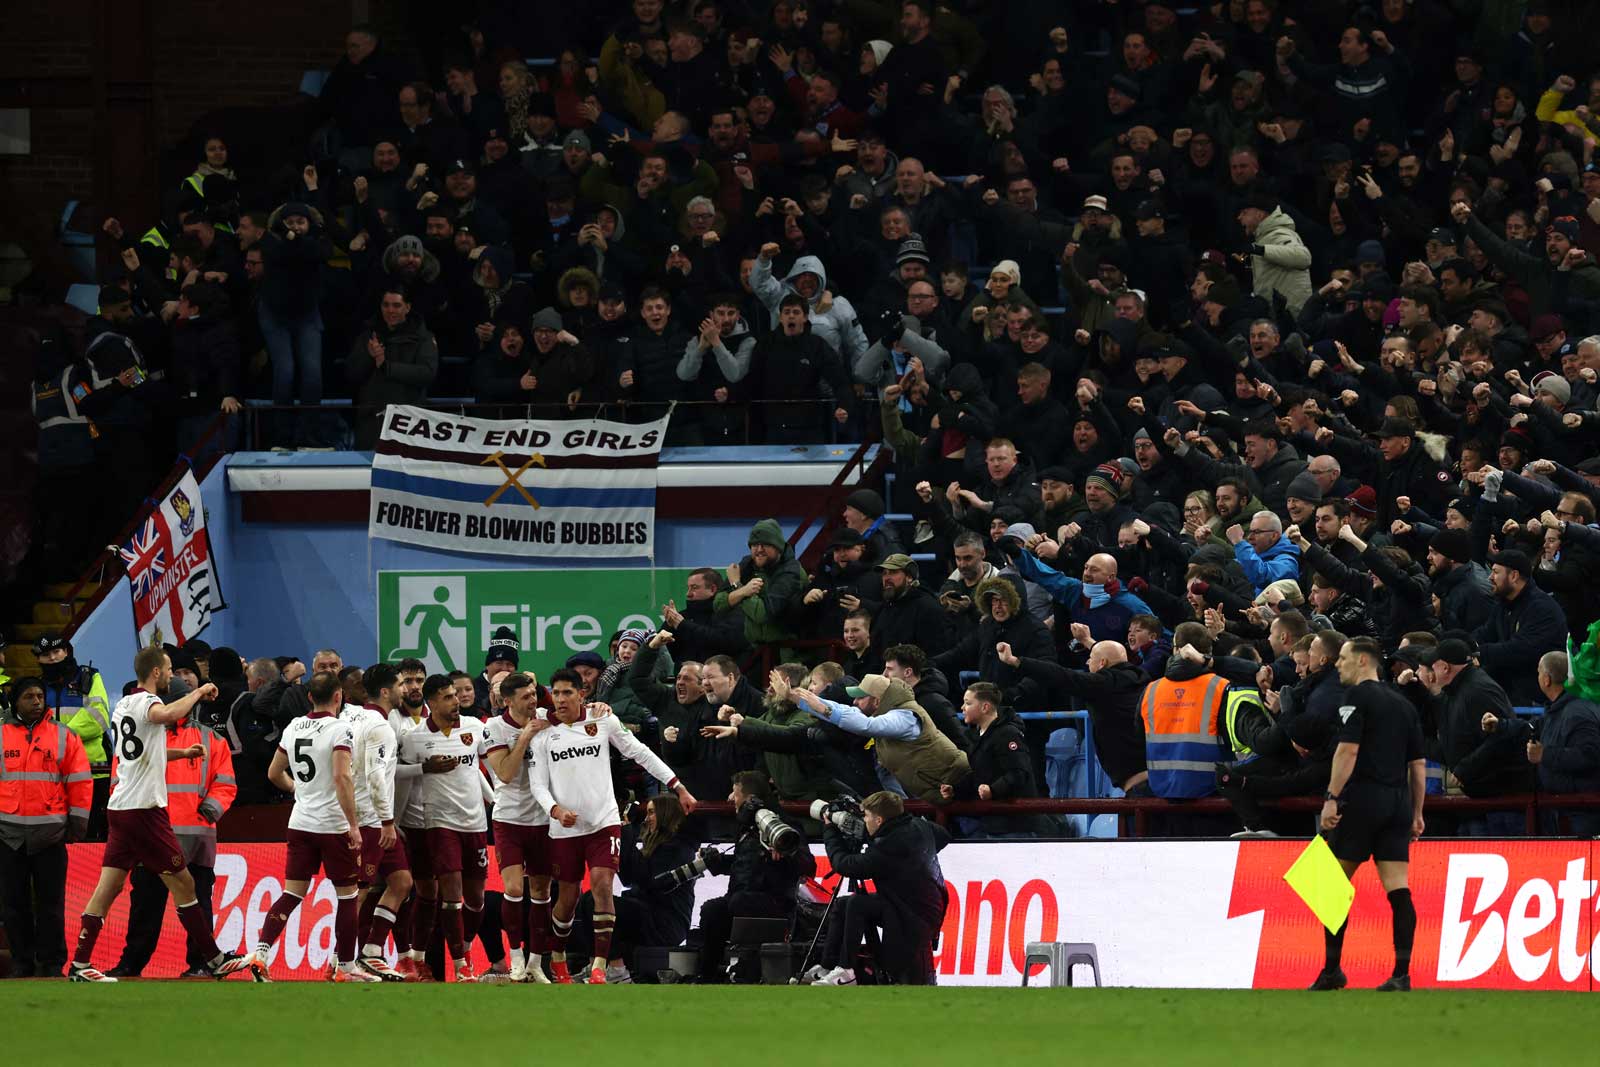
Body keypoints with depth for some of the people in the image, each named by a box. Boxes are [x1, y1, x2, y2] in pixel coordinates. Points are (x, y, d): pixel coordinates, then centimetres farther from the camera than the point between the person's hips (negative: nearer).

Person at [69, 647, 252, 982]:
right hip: (145, 808, -9)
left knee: (108, 886, 4)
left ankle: (80, 964, -2)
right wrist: (199, 693, -19)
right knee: (182, 882, -1)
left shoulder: (123, 706, 18)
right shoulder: (146, 701, -10)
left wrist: (183, 752, 35)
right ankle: (213, 959, 4)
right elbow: (166, 714, -35)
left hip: (119, 808, 9)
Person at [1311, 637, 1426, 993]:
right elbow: (1418, 764, 18)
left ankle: (1331, 969, 5)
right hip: (1397, 803, 6)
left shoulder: (1357, 696, -4)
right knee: (1398, 889, -1)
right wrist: (1417, 814, 21)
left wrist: (1331, 798, -15)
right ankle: (1401, 973, -9)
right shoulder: (1404, 704, 17)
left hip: (1361, 801, -6)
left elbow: (1348, 750, -14)